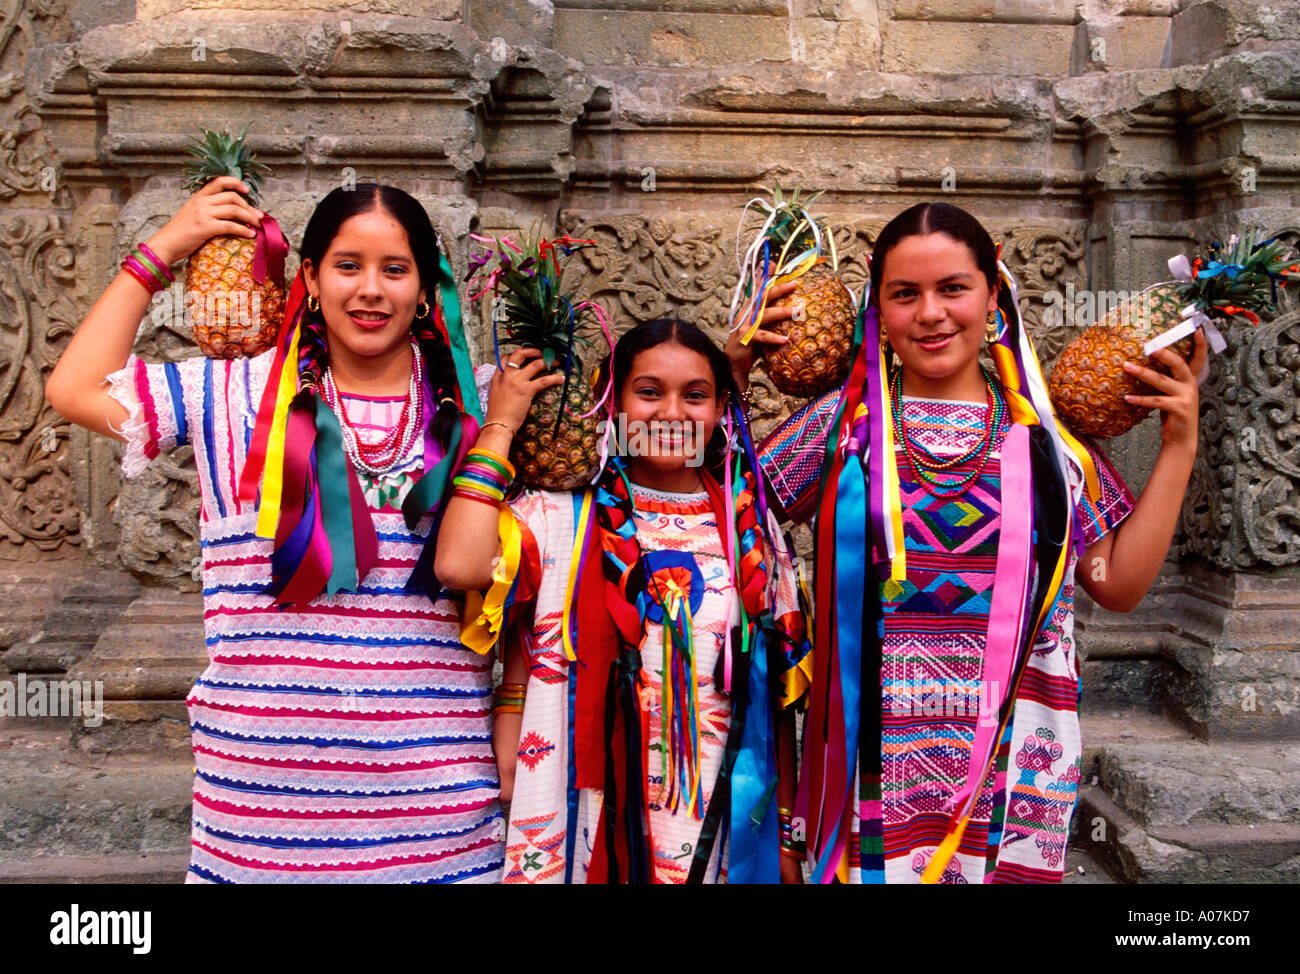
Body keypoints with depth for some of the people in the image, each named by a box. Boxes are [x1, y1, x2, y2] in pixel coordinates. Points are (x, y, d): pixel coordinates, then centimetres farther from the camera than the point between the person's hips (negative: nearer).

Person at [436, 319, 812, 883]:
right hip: (587, 830, -2)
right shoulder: (560, 518, -5)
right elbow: (459, 563, -25)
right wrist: (500, 424, -12)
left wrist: (785, 836, 8)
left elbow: (777, 695, 7)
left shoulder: (753, 532, 4)